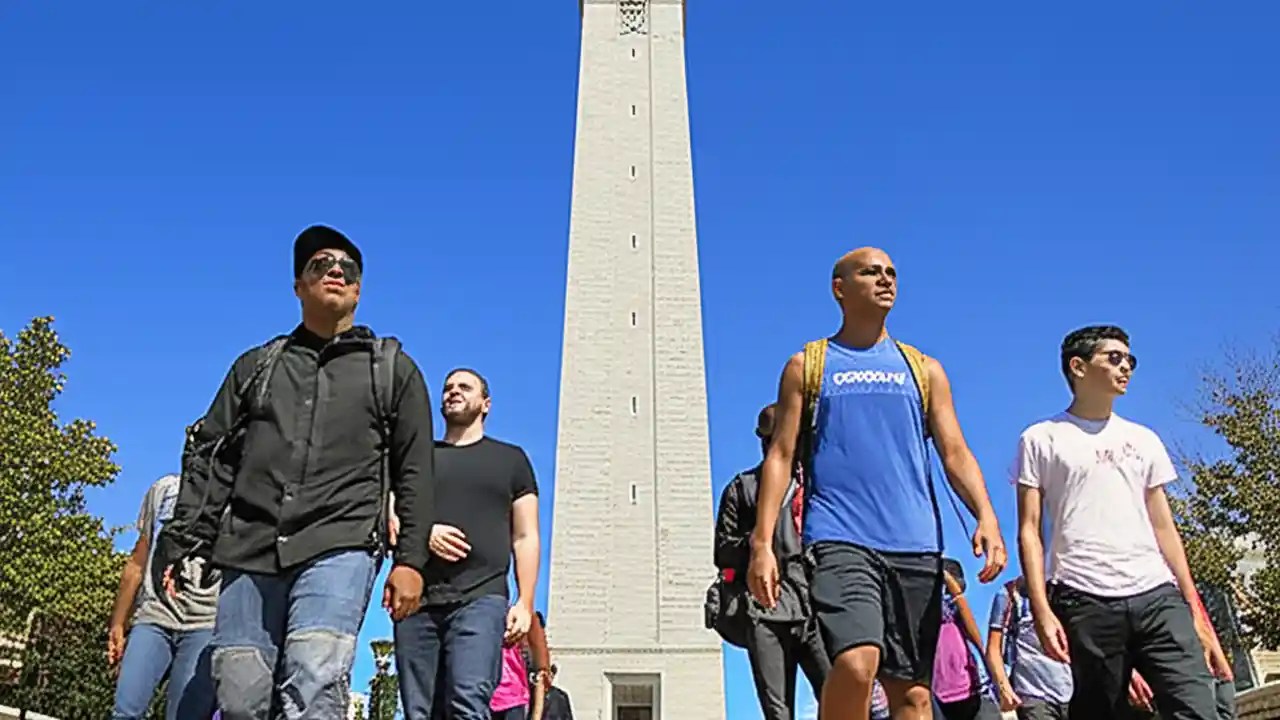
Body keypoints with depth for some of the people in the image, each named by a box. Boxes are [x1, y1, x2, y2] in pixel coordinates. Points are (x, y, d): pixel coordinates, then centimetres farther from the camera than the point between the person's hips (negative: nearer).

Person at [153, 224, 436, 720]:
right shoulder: (256, 365, 21)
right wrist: (182, 543, 8)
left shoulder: (393, 370, 15)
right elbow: (210, 456, 17)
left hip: (340, 547, -3)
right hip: (250, 549, 3)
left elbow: (414, 473, 9)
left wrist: (411, 558, -1)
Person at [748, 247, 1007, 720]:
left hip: (915, 545, 3)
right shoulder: (807, 365, 11)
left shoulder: (923, 369, 18)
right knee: (857, 661, -24)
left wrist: (986, 517, -8)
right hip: (839, 539, -3)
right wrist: (762, 542, -4)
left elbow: (955, 452, 11)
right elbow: (781, 456, 6)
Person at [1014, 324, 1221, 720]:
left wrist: (1193, 606, 11)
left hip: (1157, 595, 4)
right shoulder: (1042, 439, 6)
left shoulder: (1143, 440, 20)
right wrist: (1041, 610, -10)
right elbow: (1029, 530, 0)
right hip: (1085, 601, -3)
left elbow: (1163, 528, 19)